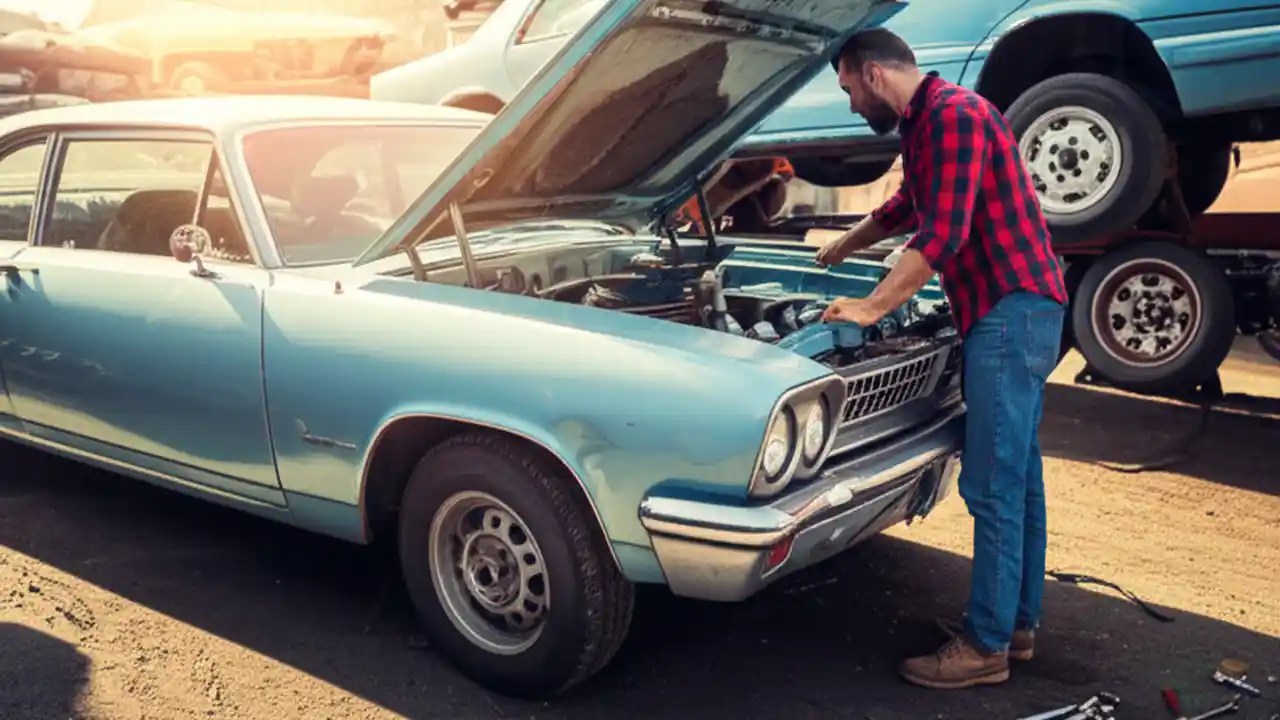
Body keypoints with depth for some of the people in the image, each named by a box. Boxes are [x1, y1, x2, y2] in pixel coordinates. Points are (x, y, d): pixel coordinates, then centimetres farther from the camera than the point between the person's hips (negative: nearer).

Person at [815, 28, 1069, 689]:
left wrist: (869, 308, -19)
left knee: (994, 486, -6)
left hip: (1013, 310, -10)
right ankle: (1020, 623, 25)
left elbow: (941, 234, -22)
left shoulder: (953, 113, -14)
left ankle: (986, 646, 3)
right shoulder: (921, 125, 18)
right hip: (1013, 312, 10)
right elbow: (907, 208, 36)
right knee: (1018, 476, 14)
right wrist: (840, 249, 48)